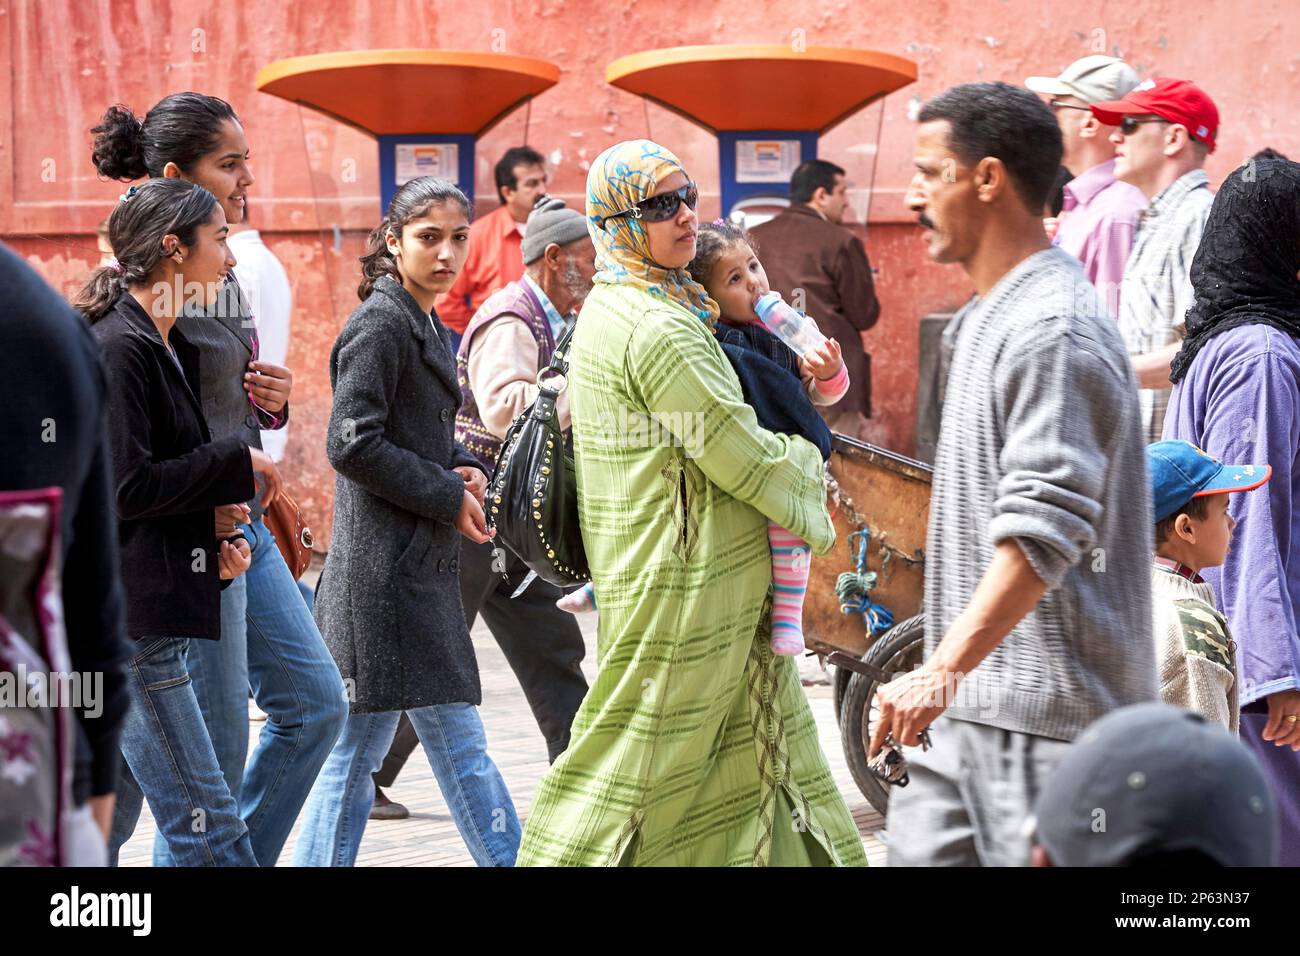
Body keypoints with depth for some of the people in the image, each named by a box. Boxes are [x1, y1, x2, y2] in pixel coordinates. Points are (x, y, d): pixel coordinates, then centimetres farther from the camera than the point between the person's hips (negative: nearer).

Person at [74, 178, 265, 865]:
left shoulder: (167, 345, 17)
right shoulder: (117, 348, -14)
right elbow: (125, 486, -19)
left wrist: (218, 531, 5)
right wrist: (236, 465, -10)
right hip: (125, 610, -10)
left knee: (108, 815, 13)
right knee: (201, 818, -8)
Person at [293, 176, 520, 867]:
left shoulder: (429, 329, 17)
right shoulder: (381, 325, -12)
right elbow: (352, 444, -19)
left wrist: (461, 468, 4)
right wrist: (449, 495, -13)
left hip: (419, 567, 10)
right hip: (390, 569, -10)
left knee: (357, 746, 10)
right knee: (458, 744, -6)